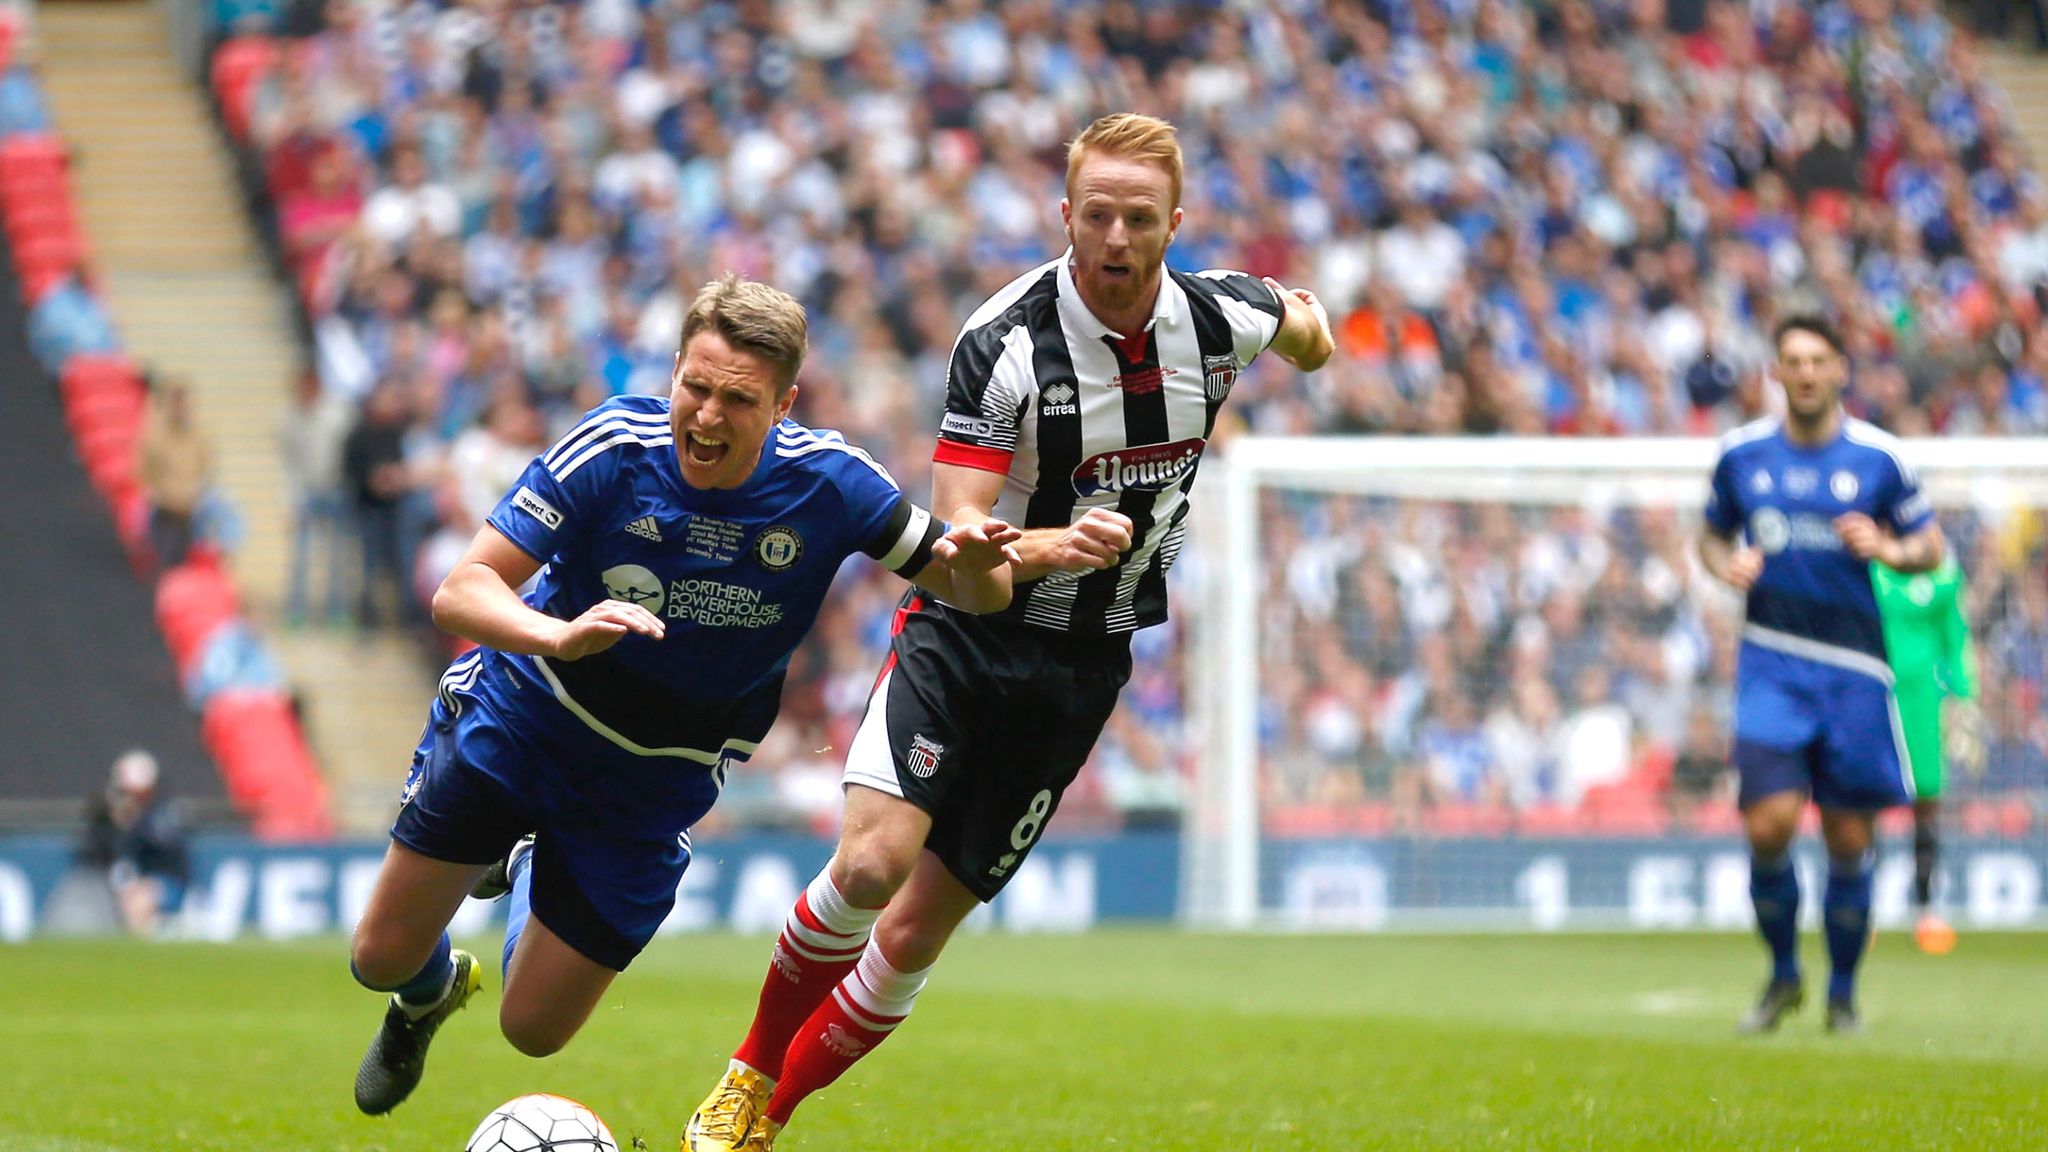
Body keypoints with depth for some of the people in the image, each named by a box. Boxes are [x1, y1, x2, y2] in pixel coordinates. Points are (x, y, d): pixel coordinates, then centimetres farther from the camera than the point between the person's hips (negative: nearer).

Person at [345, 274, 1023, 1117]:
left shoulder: (828, 482, -21)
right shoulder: (611, 447, -25)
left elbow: (976, 595, -10)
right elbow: (459, 594, -27)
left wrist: (975, 564, -36)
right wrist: (561, 635, -47)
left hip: (652, 785, 1)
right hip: (516, 721, -1)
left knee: (532, 1031, 5)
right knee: (383, 959, 3)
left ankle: (533, 875, 39)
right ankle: (431, 993, 43)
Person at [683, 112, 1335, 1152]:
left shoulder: (1220, 318, -6)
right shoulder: (1004, 342, -19)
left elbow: (1301, 320, 20)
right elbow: (956, 535, -23)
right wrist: (1053, 543, -39)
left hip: (1084, 666, 3)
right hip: (965, 633, -3)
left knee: (916, 933, -1)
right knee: (875, 857, -25)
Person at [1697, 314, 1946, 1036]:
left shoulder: (1878, 457, 1)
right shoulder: (1742, 453, 5)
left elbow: (1931, 548, 8)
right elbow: (1712, 536, 19)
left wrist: (1888, 549, -14)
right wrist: (1726, 565, -4)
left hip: (1854, 667, 0)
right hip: (1771, 660, 0)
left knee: (1849, 842, 2)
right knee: (1768, 827, -13)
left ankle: (1843, 992, 21)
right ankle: (1782, 977, 10)